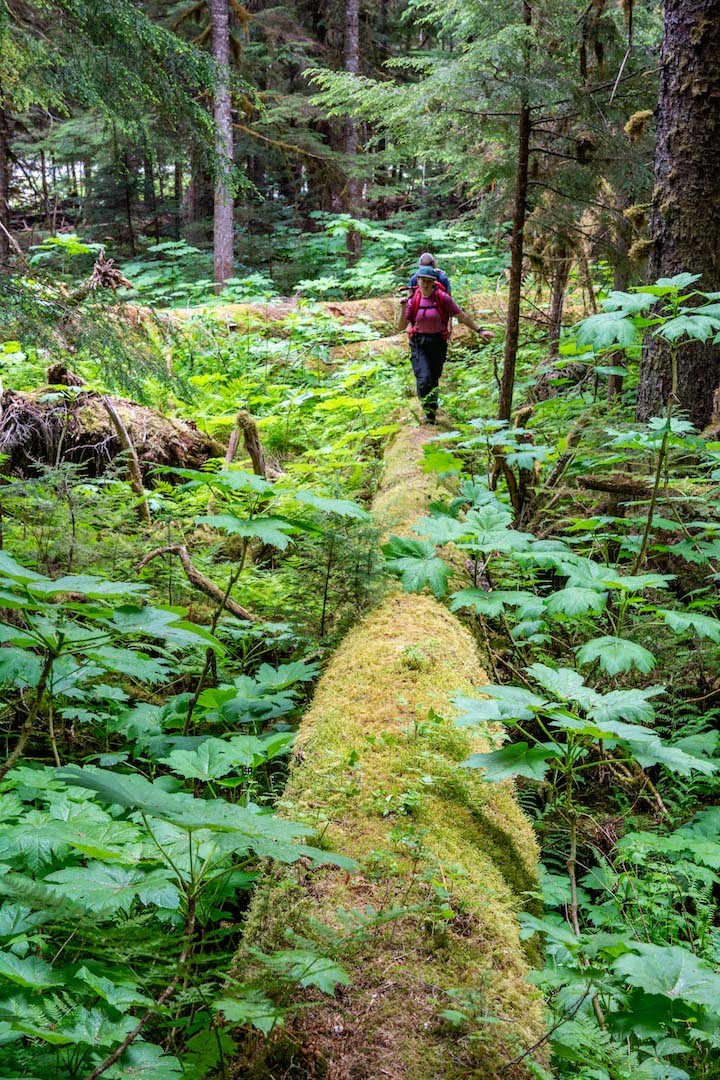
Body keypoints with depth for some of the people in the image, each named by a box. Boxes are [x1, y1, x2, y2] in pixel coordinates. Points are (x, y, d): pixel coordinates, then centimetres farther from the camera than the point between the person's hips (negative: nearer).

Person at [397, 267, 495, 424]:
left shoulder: (442, 298, -7)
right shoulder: (413, 300, -2)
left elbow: (461, 316, -3)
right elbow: (401, 326, -3)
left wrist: (479, 330, -6)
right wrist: (403, 307, -17)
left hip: (438, 342, 0)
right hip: (419, 343, 0)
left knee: (434, 378, 11)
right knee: (424, 378, -16)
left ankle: (432, 406, 35)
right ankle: (429, 411, 1)